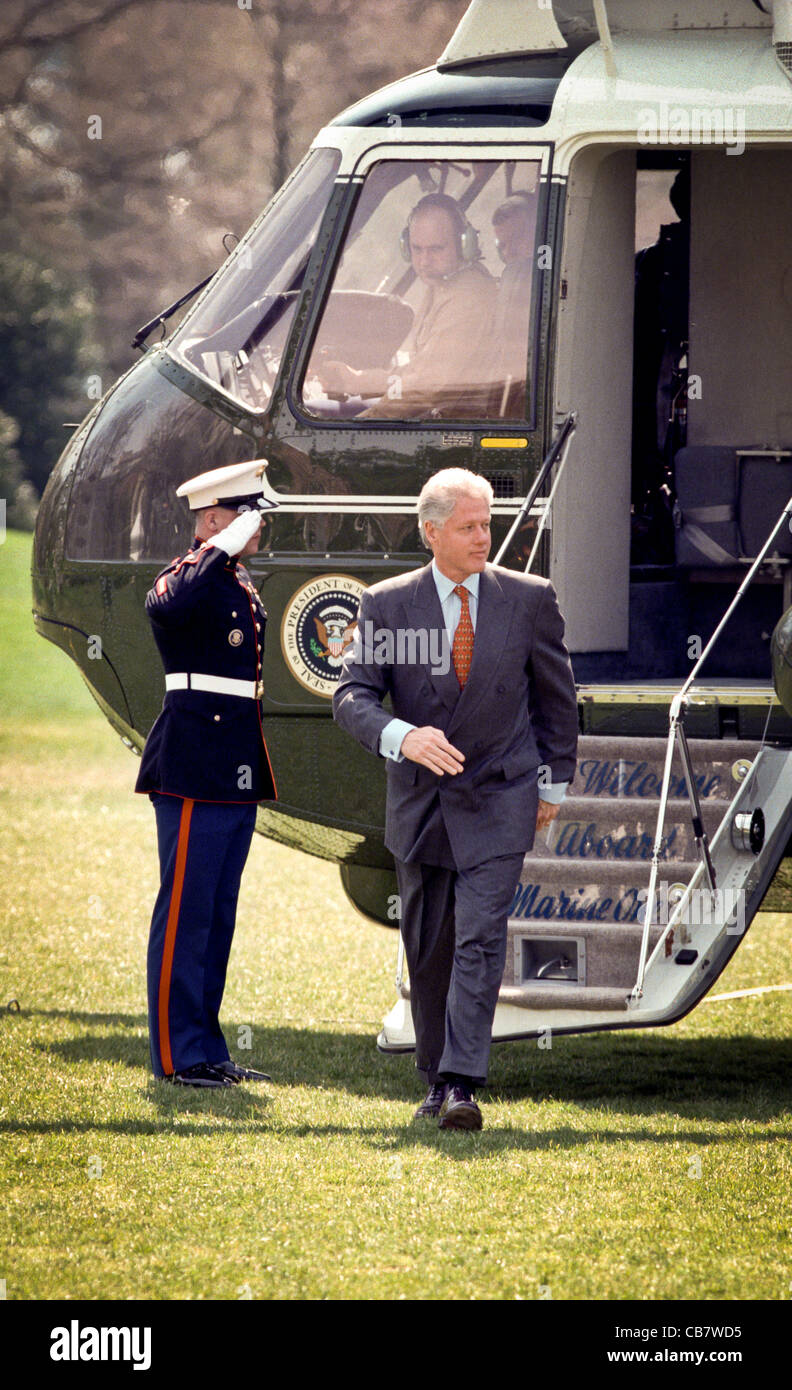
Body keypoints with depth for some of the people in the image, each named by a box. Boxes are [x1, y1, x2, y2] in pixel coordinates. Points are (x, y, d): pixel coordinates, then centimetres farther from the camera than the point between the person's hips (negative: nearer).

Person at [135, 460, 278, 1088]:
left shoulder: (240, 583, 17)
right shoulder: (189, 578, -11)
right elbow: (165, 607, -38)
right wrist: (221, 550, -29)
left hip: (238, 773, 9)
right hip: (195, 771, -9)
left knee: (218, 915, 12)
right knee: (186, 913, -6)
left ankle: (207, 1049, 17)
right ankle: (178, 1054, -3)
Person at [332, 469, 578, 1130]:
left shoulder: (529, 599, -1)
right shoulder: (387, 604, -2)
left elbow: (557, 696, 10)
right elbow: (352, 696, -7)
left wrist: (553, 783, 11)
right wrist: (402, 736, -27)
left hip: (499, 802, -2)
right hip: (420, 802, 2)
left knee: (479, 940, -15)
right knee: (428, 949, 10)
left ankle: (462, 1085, -21)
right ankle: (437, 1080, 23)